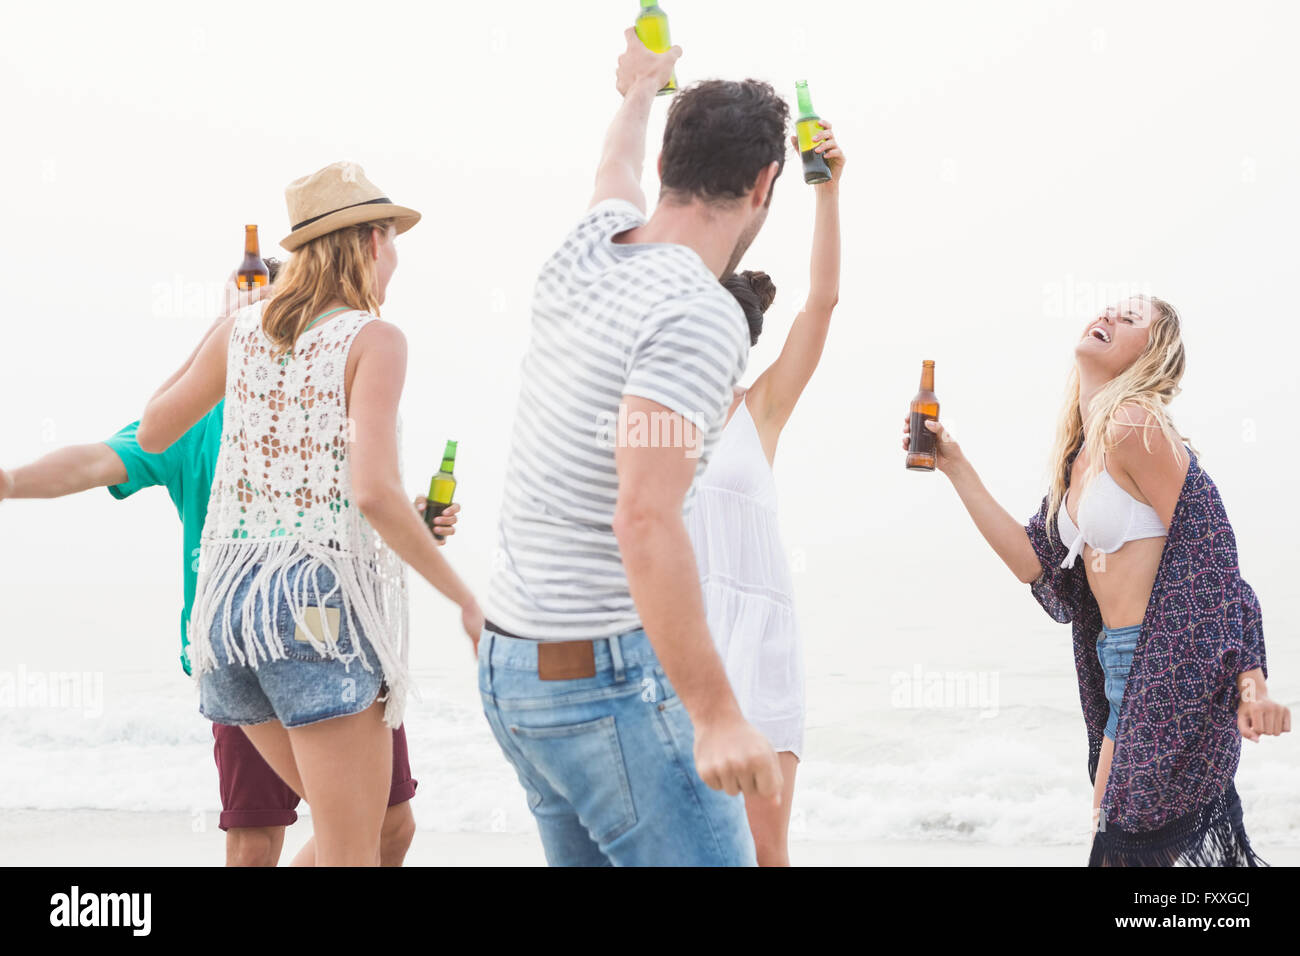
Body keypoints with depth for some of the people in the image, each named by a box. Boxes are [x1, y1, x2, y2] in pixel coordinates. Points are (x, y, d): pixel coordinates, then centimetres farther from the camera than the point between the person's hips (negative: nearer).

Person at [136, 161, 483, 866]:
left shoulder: (243, 330, 8)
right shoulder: (373, 341, -8)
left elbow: (151, 434, 21)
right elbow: (373, 492, -19)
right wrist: (465, 599, -11)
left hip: (230, 597, 7)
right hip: (325, 601, -7)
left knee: (343, 826, 24)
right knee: (353, 858, 1)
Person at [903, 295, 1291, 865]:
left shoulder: (1134, 426, -13)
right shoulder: (1081, 449, 14)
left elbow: (1210, 560, -16)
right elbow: (1035, 562, 11)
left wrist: (1251, 683, -22)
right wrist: (955, 466, 13)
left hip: (1169, 669, -9)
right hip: (1121, 670, 9)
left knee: (1134, 845, -3)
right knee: (1111, 835, 16)